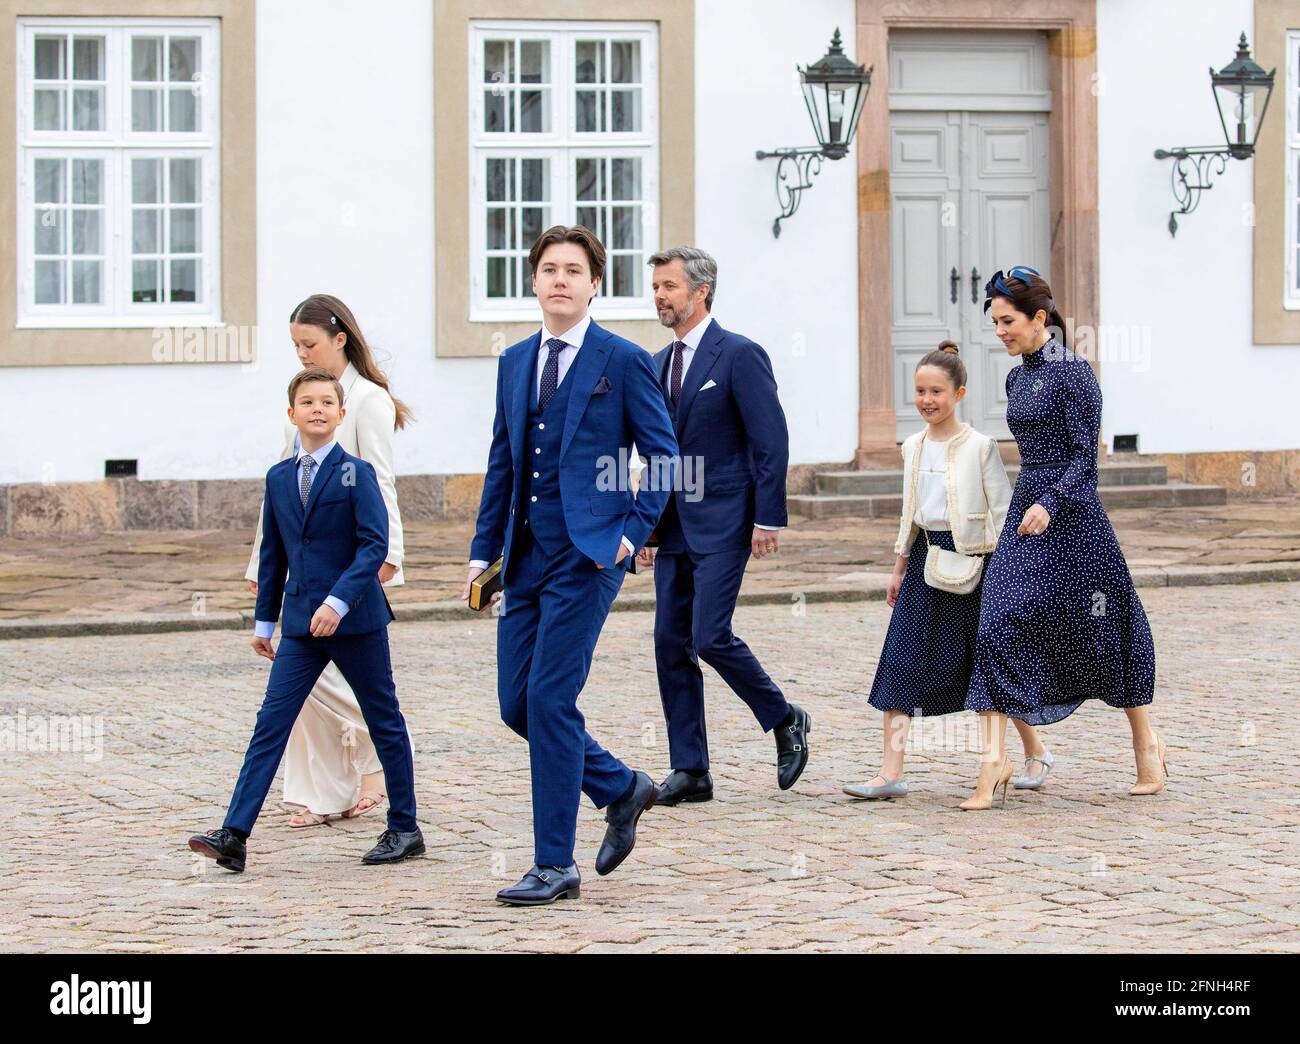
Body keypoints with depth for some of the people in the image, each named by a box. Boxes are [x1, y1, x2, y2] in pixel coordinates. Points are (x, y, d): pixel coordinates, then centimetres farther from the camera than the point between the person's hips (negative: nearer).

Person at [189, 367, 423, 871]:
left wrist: (339, 601, -24)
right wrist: (265, 620, 17)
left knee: (384, 723, 7)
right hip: (300, 624, 4)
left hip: (355, 619, -4)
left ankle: (405, 829, 20)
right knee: (270, 723, -5)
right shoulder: (279, 479, 10)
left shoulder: (356, 473, -6)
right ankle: (234, 835, -10)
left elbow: (374, 544, -14)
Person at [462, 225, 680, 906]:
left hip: (587, 556, -6)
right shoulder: (515, 363, 14)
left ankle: (554, 864, -3)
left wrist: (633, 532, -9)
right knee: (517, 702, 5)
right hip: (525, 558, 7)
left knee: (549, 698, -11)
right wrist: (484, 550, 13)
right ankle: (621, 788, 27)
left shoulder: (621, 361, -3)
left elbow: (664, 456, 0)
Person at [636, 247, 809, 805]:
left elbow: (771, 441, -11)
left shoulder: (740, 355, -8)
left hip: (722, 523, -8)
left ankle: (784, 720, 8)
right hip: (673, 526, 8)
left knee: (710, 637, -15)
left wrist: (768, 519, -16)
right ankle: (689, 770, 9)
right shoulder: (659, 364, 15)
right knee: (671, 644, 3)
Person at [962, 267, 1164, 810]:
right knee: (999, 627, -7)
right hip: (1025, 513, 7)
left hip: (1070, 516, -7)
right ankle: (993, 759, -13)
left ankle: (1147, 744, 22)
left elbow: (1085, 455, -15)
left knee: (1099, 633, 4)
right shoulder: (1017, 378, 13)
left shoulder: (1073, 373, -11)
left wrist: (1049, 504, -27)